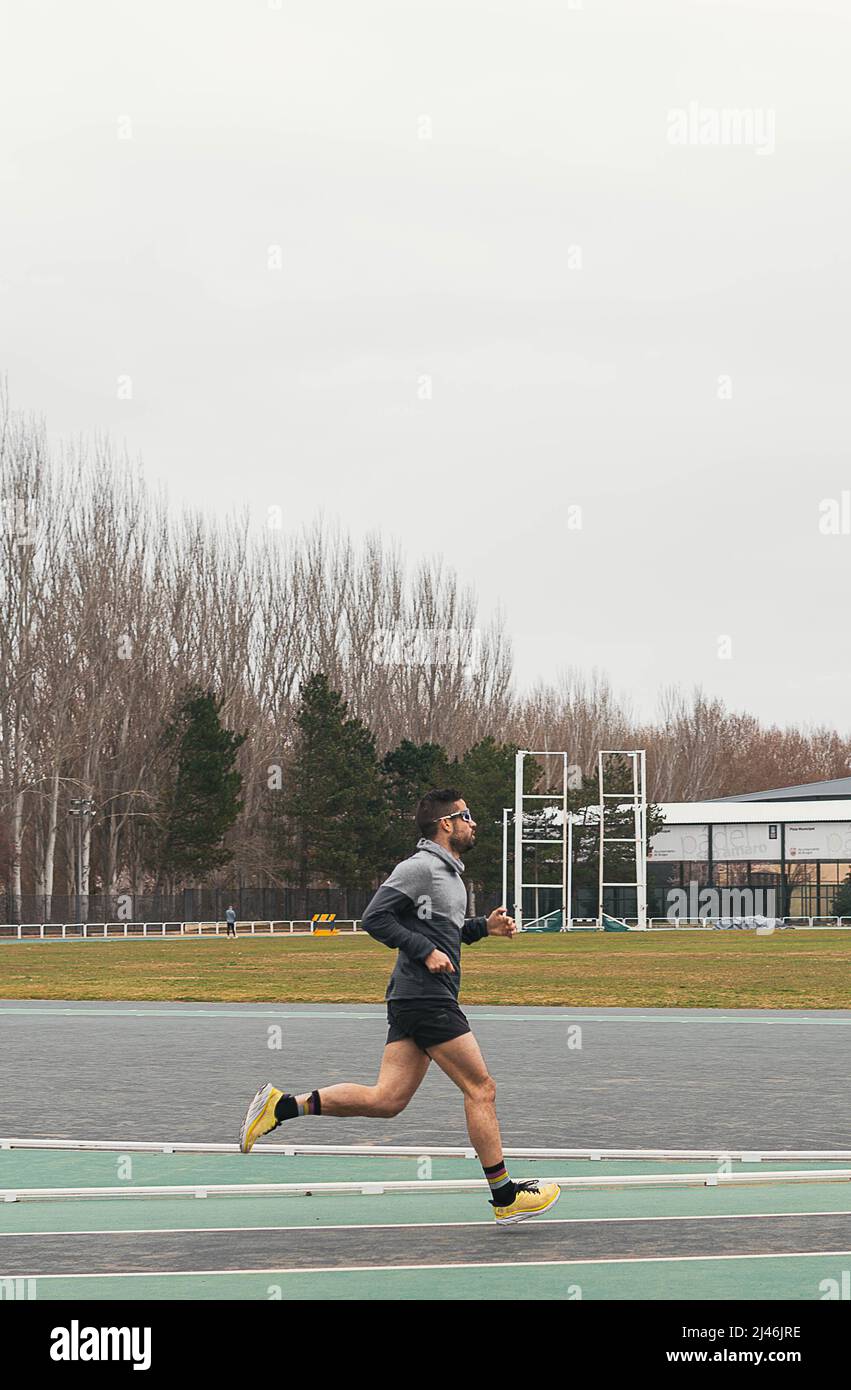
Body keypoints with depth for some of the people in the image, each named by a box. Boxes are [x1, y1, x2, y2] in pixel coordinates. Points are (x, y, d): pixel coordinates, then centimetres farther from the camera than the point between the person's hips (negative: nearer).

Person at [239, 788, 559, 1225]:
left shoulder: (448, 872, 21)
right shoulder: (420, 867, -11)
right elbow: (375, 918, -16)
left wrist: (484, 926, 15)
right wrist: (427, 951, -19)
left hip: (412, 1002, 10)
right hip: (426, 997, -10)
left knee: (386, 1099, 3)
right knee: (480, 1089, -2)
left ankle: (282, 1105, 0)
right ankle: (505, 1197, 5)